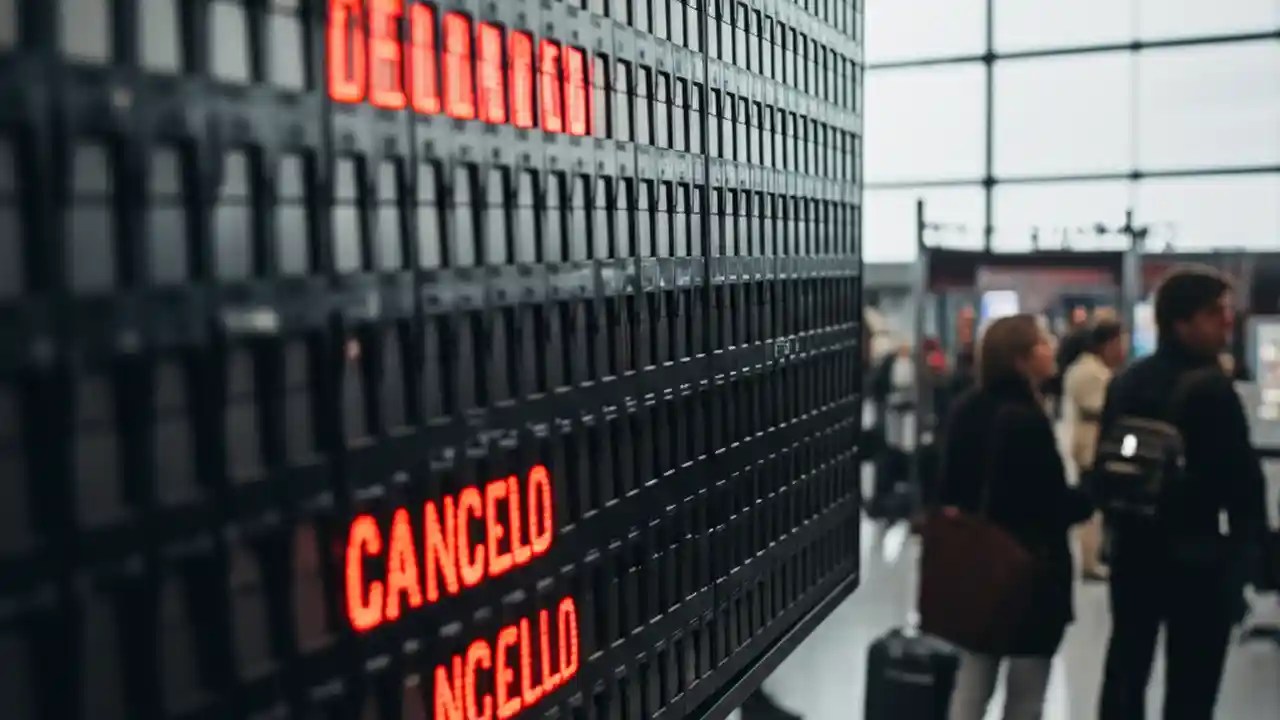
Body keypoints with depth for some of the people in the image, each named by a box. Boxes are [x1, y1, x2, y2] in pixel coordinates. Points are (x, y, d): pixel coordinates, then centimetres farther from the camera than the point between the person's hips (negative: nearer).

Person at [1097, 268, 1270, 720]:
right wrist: (1247, 544, -6)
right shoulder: (1210, 387, -17)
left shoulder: (1125, 383, 6)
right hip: (1197, 556, -7)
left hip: (1135, 550, 7)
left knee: (1125, 671, 16)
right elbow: (1242, 477, -17)